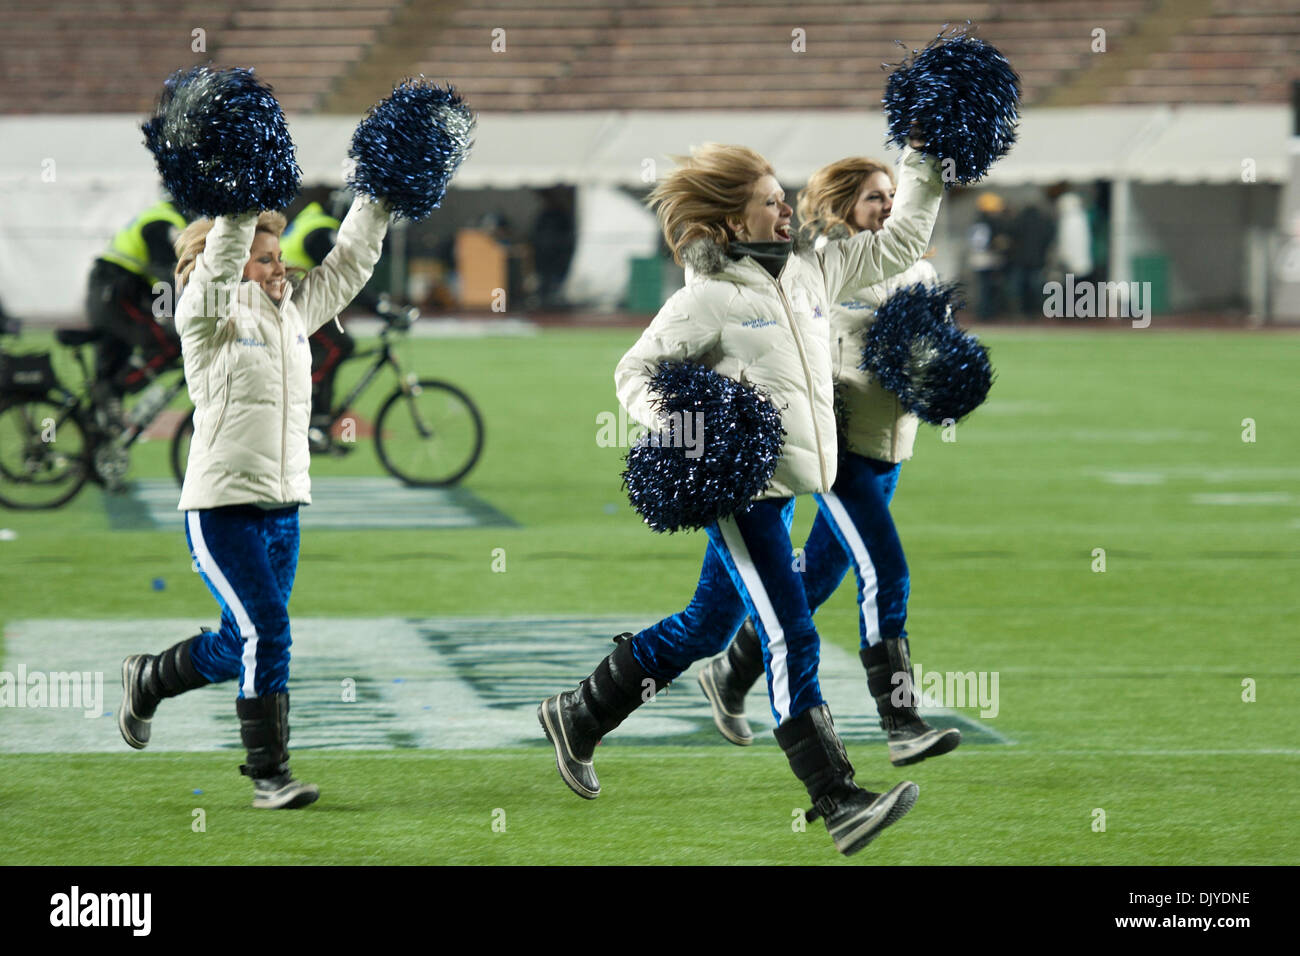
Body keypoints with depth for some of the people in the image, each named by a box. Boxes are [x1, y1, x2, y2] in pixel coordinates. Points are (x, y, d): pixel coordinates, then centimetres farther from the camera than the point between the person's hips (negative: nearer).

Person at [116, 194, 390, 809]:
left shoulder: (294, 314, 11)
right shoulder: (209, 319, -7)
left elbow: (350, 263, 12)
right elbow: (218, 263, -25)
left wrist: (377, 199, 3)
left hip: (282, 508, 7)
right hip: (221, 506, -7)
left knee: (244, 646, 12)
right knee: (264, 632, -14)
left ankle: (147, 680, 36)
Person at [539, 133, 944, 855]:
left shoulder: (811, 272, 10)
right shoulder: (708, 298, -9)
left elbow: (902, 242, 17)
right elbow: (636, 373, -5)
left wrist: (926, 164, 9)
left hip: (785, 490, 9)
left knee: (706, 628, 18)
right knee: (791, 640, -12)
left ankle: (579, 716, 34)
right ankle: (839, 803, -13)